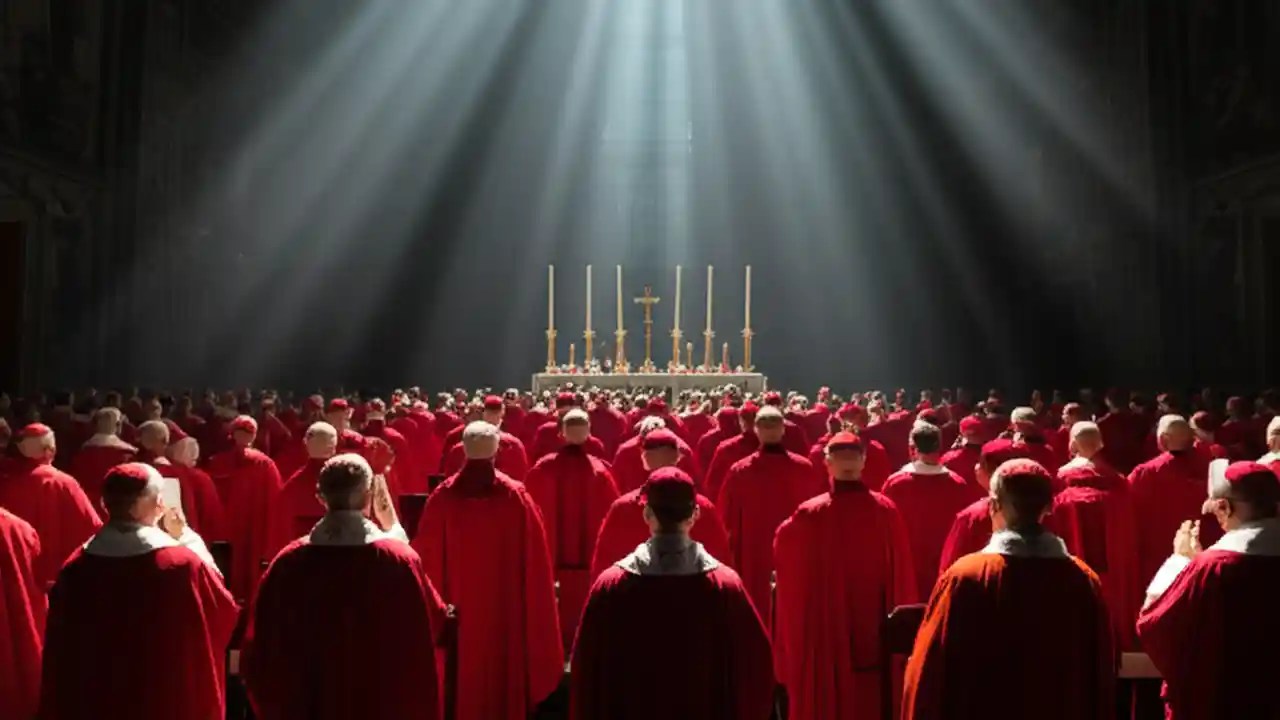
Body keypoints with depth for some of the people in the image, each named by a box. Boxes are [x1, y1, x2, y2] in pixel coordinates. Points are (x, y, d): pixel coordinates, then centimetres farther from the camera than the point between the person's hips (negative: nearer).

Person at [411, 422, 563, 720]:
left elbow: (427, 556, -3)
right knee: (504, 674, 14)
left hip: (458, 604, 1)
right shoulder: (516, 496, -11)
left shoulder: (443, 496, -9)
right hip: (504, 606, -1)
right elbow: (534, 561, -8)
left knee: (461, 679, 17)